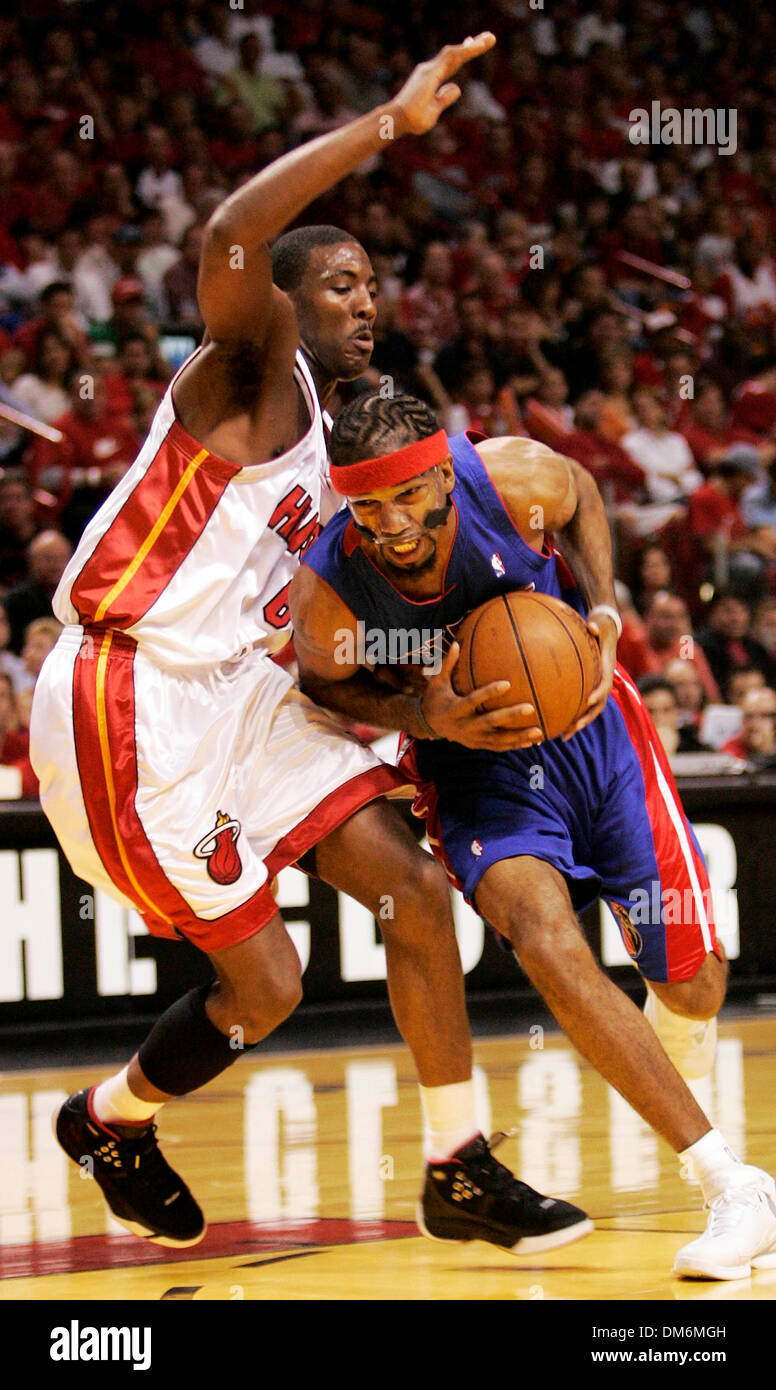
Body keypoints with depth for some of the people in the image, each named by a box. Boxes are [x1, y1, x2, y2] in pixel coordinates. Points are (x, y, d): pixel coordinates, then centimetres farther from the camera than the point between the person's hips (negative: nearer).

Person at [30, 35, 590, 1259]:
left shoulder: (333, 440, 20)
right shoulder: (256, 370, -7)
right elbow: (229, 243, -31)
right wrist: (392, 122, -30)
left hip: (242, 692, 9)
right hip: (135, 707, -9)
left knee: (414, 891, -1)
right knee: (264, 984, -5)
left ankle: (461, 1177, 6)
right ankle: (111, 1119, 24)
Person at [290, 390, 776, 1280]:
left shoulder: (518, 480, -26)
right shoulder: (327, 595, -28)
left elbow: (582, 499, -1)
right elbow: (325, 685, -5)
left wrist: (602, 610, -15)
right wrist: (423, 720, -24)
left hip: (588, 715, 2)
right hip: (470, 751, -2)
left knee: (693, 980, 6)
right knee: (548, 943, -29)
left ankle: (673, 1052, 49)